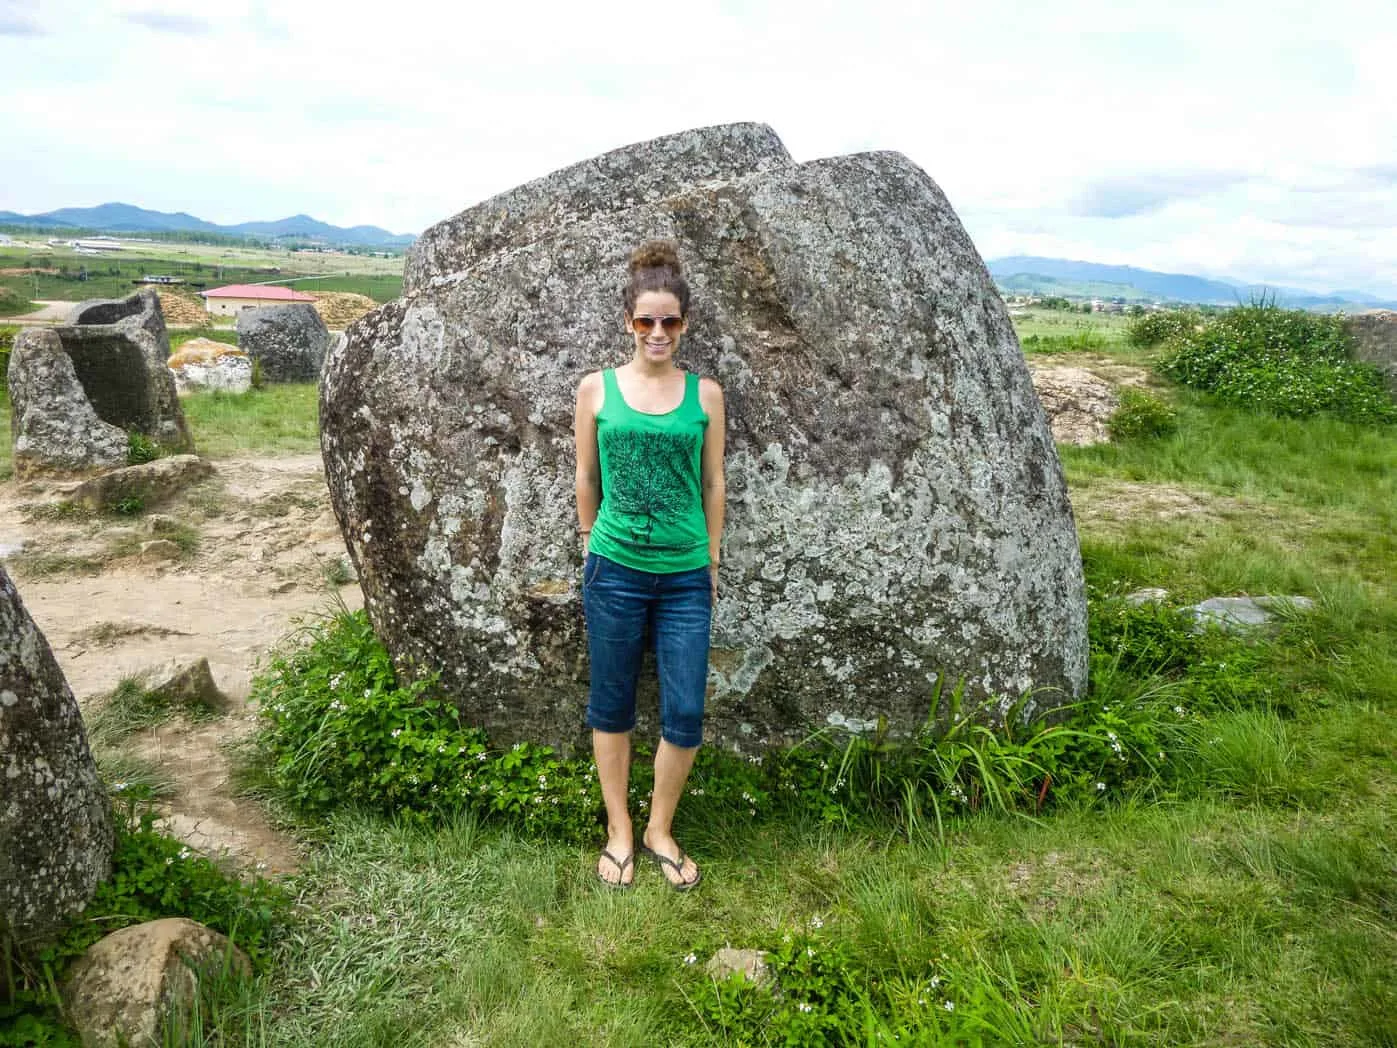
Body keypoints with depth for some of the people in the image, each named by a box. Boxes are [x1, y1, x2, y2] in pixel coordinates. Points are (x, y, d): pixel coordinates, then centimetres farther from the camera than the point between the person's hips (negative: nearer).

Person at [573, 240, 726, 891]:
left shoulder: (705, 394, 3)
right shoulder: (597, 388, 0)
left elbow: (712, 483, 9)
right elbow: (586, 477, 8)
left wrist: (710, 557, 11)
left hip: (685, 576, 1)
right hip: (615, 571, 0)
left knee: (685, 715, 2)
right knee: (612, 707, 11)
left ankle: (660, 830, 25)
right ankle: (619, 832, 30)